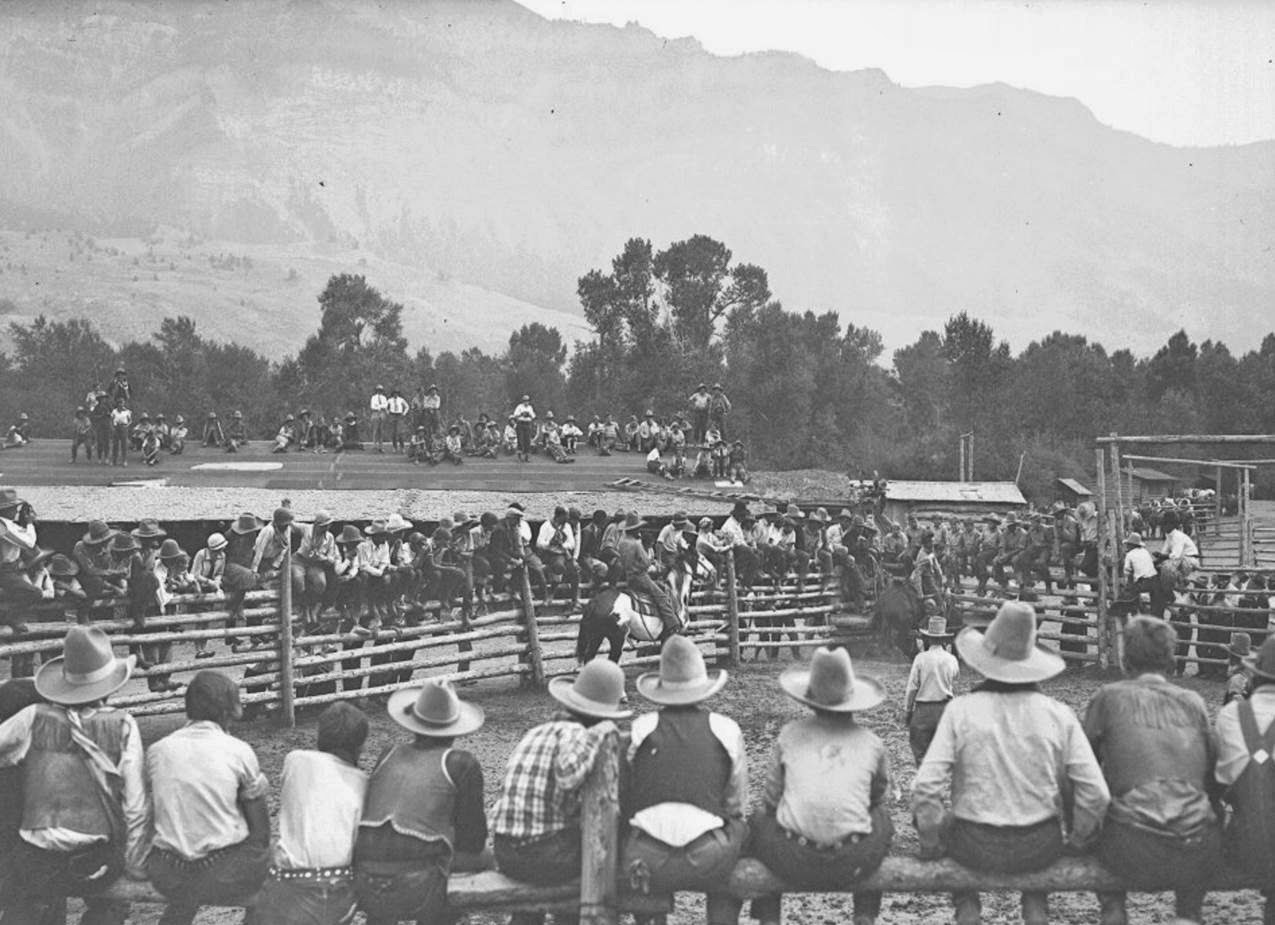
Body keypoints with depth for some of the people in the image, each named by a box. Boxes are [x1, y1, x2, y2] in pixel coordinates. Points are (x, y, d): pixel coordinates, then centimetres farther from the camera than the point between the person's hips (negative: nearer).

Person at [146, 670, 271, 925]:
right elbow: (260, 827, -2)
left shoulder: (156, 751, 0)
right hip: (225, 877, -4)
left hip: (167, 879, 4)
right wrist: (261, 853, 17)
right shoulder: (238, 751, -9)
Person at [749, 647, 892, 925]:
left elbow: (771, 799, 11)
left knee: (758, 823, 30)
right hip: (853, 865, 1)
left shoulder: (790, 734, 5)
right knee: (883, 821, 32)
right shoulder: (871, 742, 8)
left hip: (792, 863, -1)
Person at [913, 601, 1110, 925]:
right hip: (1040, 849, 1)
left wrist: (931, 844, -1)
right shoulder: (1058, 714, -8)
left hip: (977, 848, -1)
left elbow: (926, 789, -17)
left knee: (945, 822, 30)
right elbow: (1096, 794, -9)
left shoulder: (961, 710, -13)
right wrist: (1075, 843, 7)